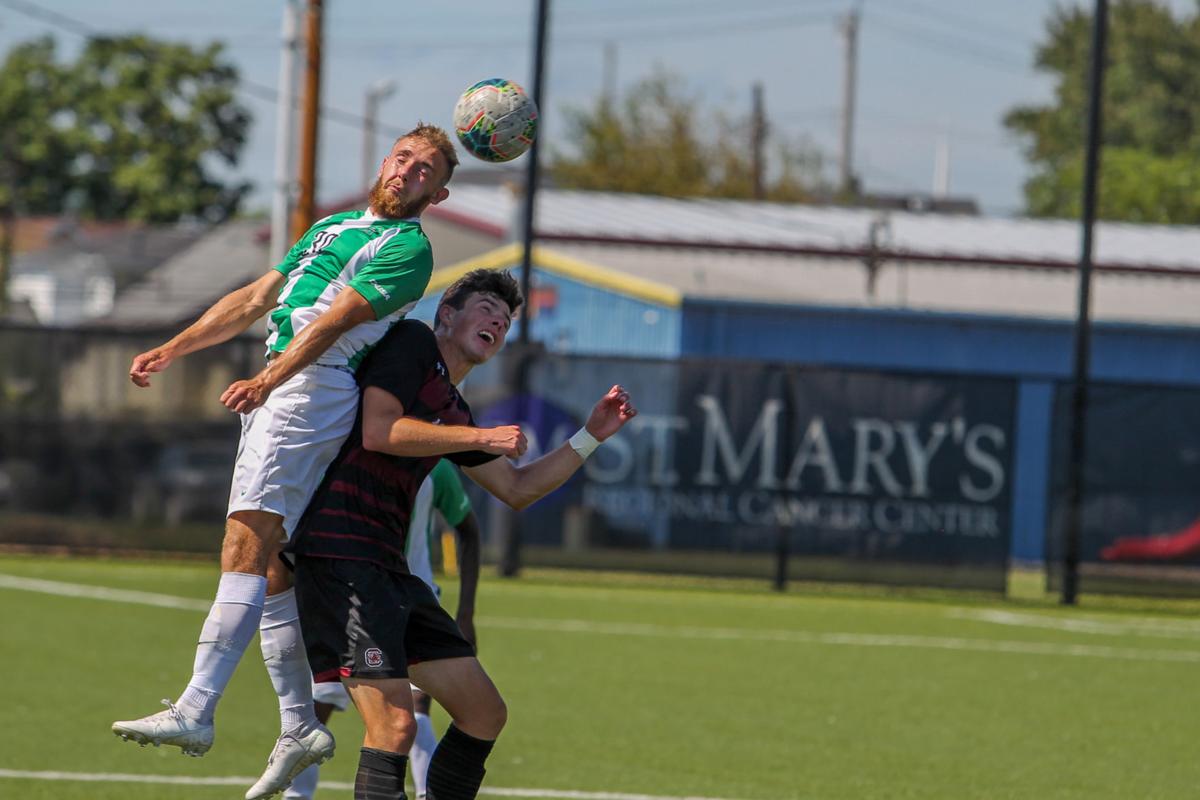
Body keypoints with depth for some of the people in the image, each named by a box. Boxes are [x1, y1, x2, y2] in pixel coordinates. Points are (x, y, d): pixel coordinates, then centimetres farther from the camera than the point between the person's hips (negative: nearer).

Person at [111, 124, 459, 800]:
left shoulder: (409, 248, -1)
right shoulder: (332, 228, 26)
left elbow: (335, 320, -15)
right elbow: (254, 300, 29)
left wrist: (266, 382, -26)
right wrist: (171, 351, 24)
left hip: (314, 387, -9)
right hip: (275, 394, 9)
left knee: (247, 543, -20)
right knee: (269, 566, 5)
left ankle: (195, 711, -29)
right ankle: (300, 726, 8)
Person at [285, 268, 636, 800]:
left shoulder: (453, 410, 24)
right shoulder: (412, 343, 0)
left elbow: (517, 489, 32)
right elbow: (377, 431, -15)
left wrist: (592, 436, 25)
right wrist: (481, 438, -12)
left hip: (388, 567, 10)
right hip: (341, 552, -10)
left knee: (484, 714, 10)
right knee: (394, 724, -20)